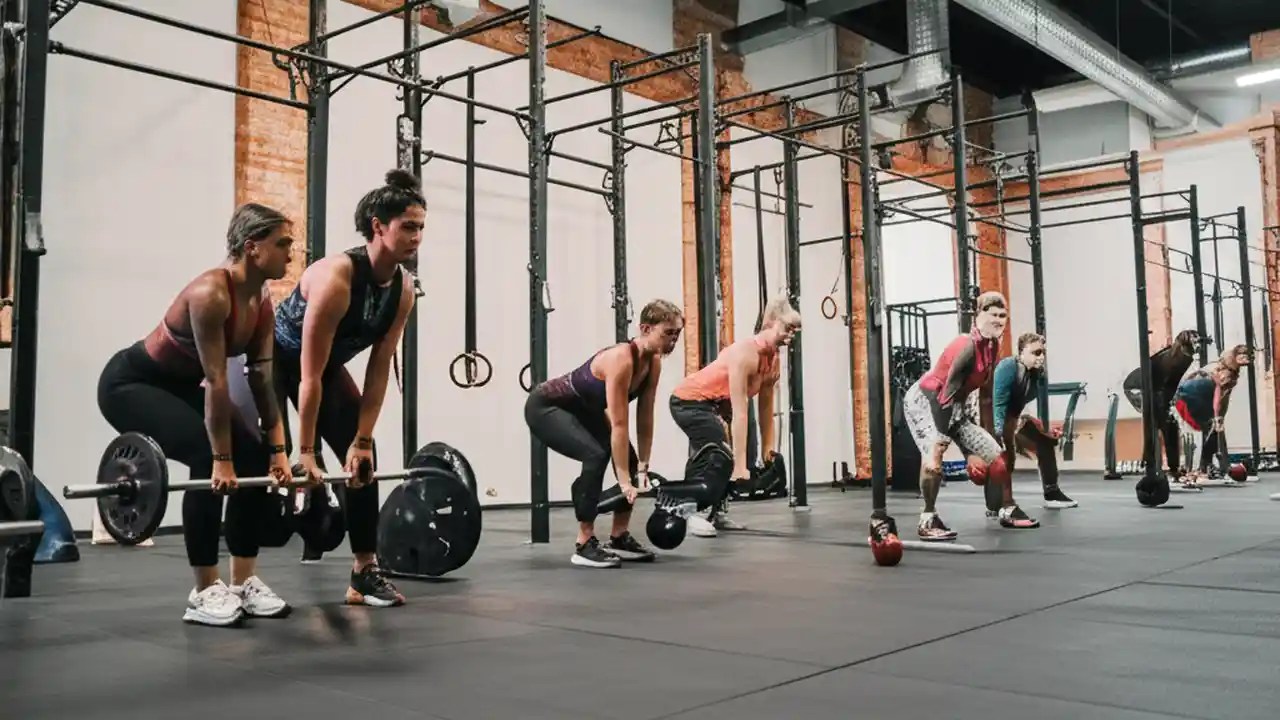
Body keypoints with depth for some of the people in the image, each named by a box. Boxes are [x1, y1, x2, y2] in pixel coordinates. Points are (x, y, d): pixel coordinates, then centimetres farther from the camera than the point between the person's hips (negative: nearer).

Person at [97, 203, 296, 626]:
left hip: (179, 387, 9)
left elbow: (263, 382, -4)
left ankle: (243, 582, 2)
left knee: (256, 458, -4)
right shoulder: (211, 293, -30)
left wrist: (278, 450, -7)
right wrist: (221, 458, -30)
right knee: (209, 458, -27)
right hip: (130, 383, -9)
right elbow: (216, 381, -31)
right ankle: (205, 592, -16)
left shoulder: (262, 302, -5)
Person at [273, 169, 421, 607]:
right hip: (271, 358, -7)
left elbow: (379, 369, -9)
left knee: (361, 459, 0)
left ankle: (365, 573, 6)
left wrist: (362, 440, -11)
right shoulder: (336, 277, -36)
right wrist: (305, 450, -29)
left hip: (327, 366, 7)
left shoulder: (403, 289, -14)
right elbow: (309, 375, -32)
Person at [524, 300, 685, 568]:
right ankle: (584, 546, -18)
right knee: (596, 456, -28)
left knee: (628, 460, -1)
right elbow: (619, 424, -34)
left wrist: (642, 467, -4)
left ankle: (619, 538, 11)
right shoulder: (621, 359, -34)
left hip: (582, 410, 9)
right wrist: (624, 481, -32)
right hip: (545, 406, -9)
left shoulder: (653, 361, -8)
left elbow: (645, 418, -3)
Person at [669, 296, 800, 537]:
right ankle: (696, 515, -8)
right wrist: (740, 465, -32)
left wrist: (769, 453, 8)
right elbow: (739, 413, -32)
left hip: (713, 404, 9)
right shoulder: (745, 353, -29)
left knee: (734, 455, 6)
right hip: (689, 401, -9)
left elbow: (766, 410, 8)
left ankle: (718, 514, 16)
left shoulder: (773, 360, -1)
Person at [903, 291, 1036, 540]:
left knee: (994, 453, 10)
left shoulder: (993, 346, 1)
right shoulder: (967, 346, -26)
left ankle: (1007, 511, 27)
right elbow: (947, 393, -31)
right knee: (933, 456, -33)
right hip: (923, 400, -9)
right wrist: (939, 438, -35)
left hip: (955, 404, 9)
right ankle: (928, 521, -21)